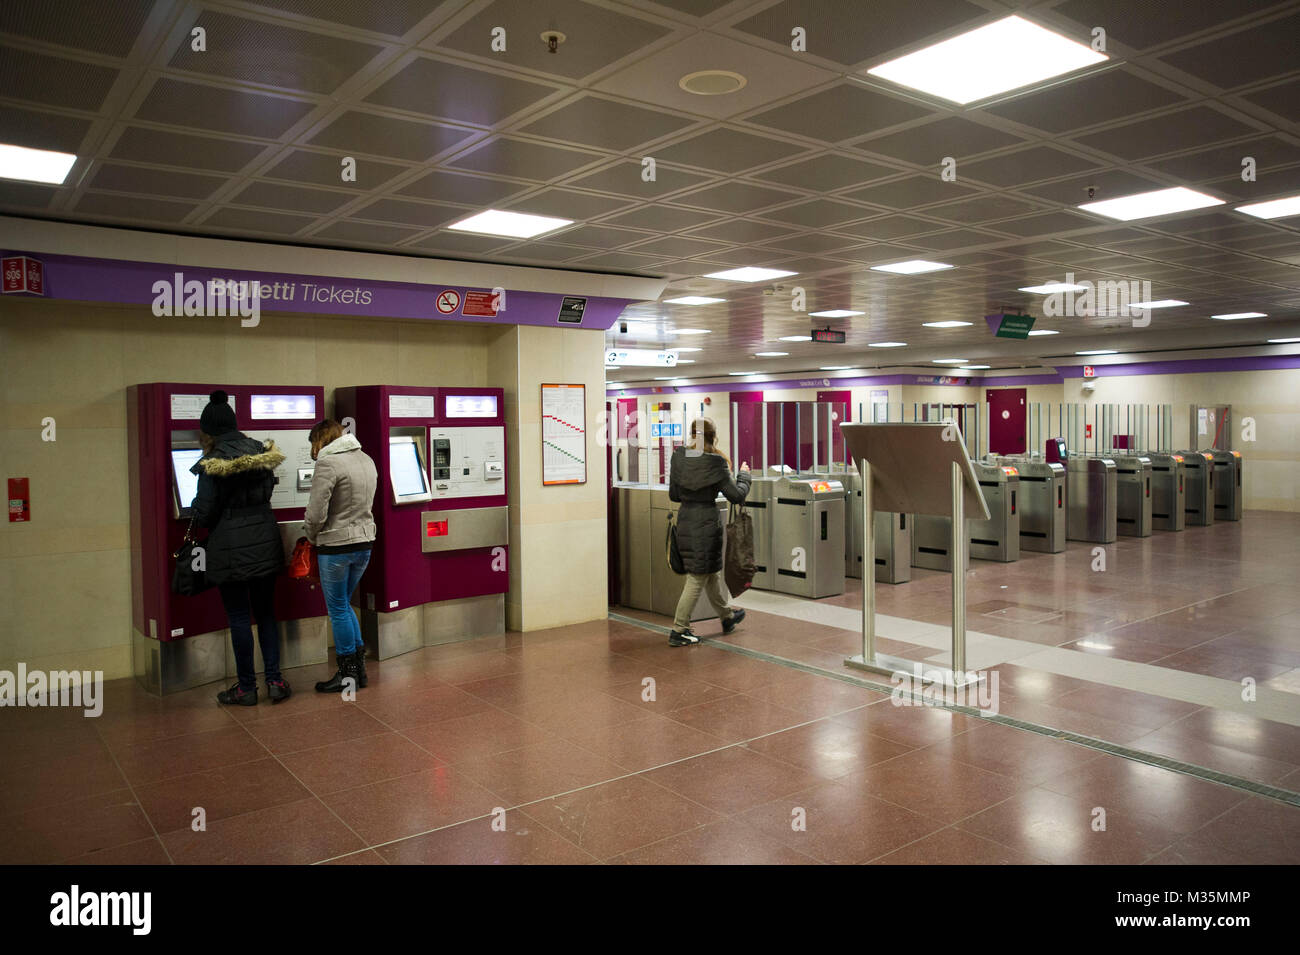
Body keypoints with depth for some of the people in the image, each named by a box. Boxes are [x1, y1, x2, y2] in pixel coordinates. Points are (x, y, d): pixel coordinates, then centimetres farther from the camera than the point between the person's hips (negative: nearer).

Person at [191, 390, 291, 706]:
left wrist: (196, 508, 11)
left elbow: (204, 515, -10)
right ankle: (275, 681, 12)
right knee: (266, 614, 14)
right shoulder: (261, 452, 3)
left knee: (239, 618, 4)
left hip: (231, 549, -5)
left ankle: (246, 688, 13)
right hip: (266, 543, 5)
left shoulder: (213, 463, -13)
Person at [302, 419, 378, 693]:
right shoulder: (366, 459, 10)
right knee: (344, 605, 20)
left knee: (338, 609, 6)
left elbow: (316, 513, -18)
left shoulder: (328, 463, -15)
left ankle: (348, 674, 14)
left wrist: (311, 536, 3)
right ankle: (359, 665, 22)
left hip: (336, 545, -7)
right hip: (365, 541, 8)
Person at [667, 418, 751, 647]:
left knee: (711, 571, 22)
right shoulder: (715, 463, -14)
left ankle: (727, 615, 39)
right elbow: (737, 495, -8)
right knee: (698, 577, 3)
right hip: (707, 522, -6)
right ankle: (678, 630, 5)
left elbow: (673, 494, 7)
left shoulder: (679, 459, 0)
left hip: (685, 520, 6)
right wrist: (743, 474, 9)